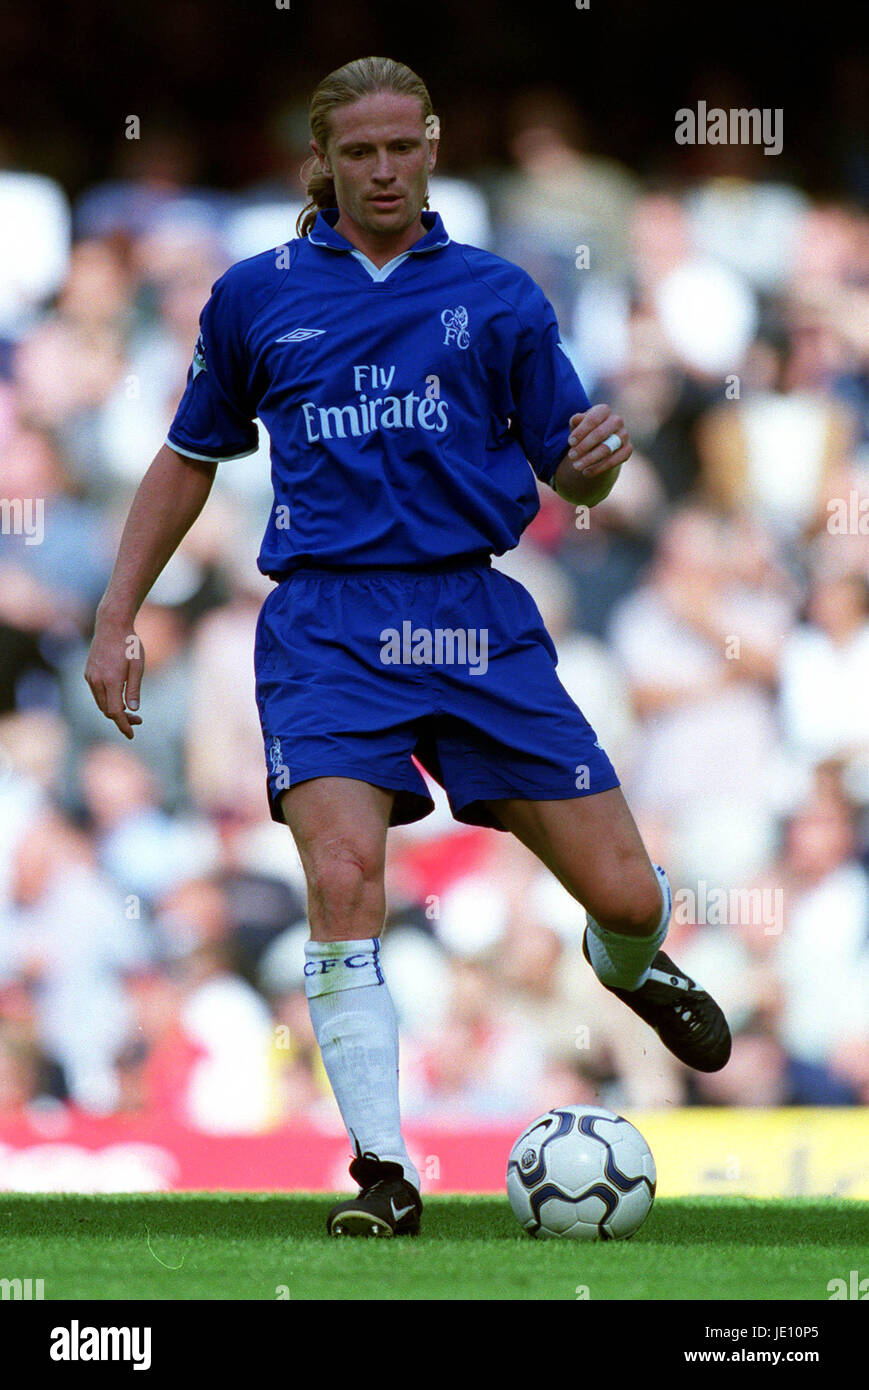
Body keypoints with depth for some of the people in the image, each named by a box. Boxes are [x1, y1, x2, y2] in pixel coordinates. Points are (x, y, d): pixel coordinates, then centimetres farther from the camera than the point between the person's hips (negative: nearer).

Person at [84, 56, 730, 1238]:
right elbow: (189, 462, 20)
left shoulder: (495, 296, 9)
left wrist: (595, 461, -14)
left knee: (624, 893, -1)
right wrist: (117, 619, 14)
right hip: (327, 623, -1)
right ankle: (383, 1171, -17)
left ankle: (630, 966, 38)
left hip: (476, 617, 1)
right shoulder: (257, 296, 9)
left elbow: (567, 472, 11)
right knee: (344, 882, -23)